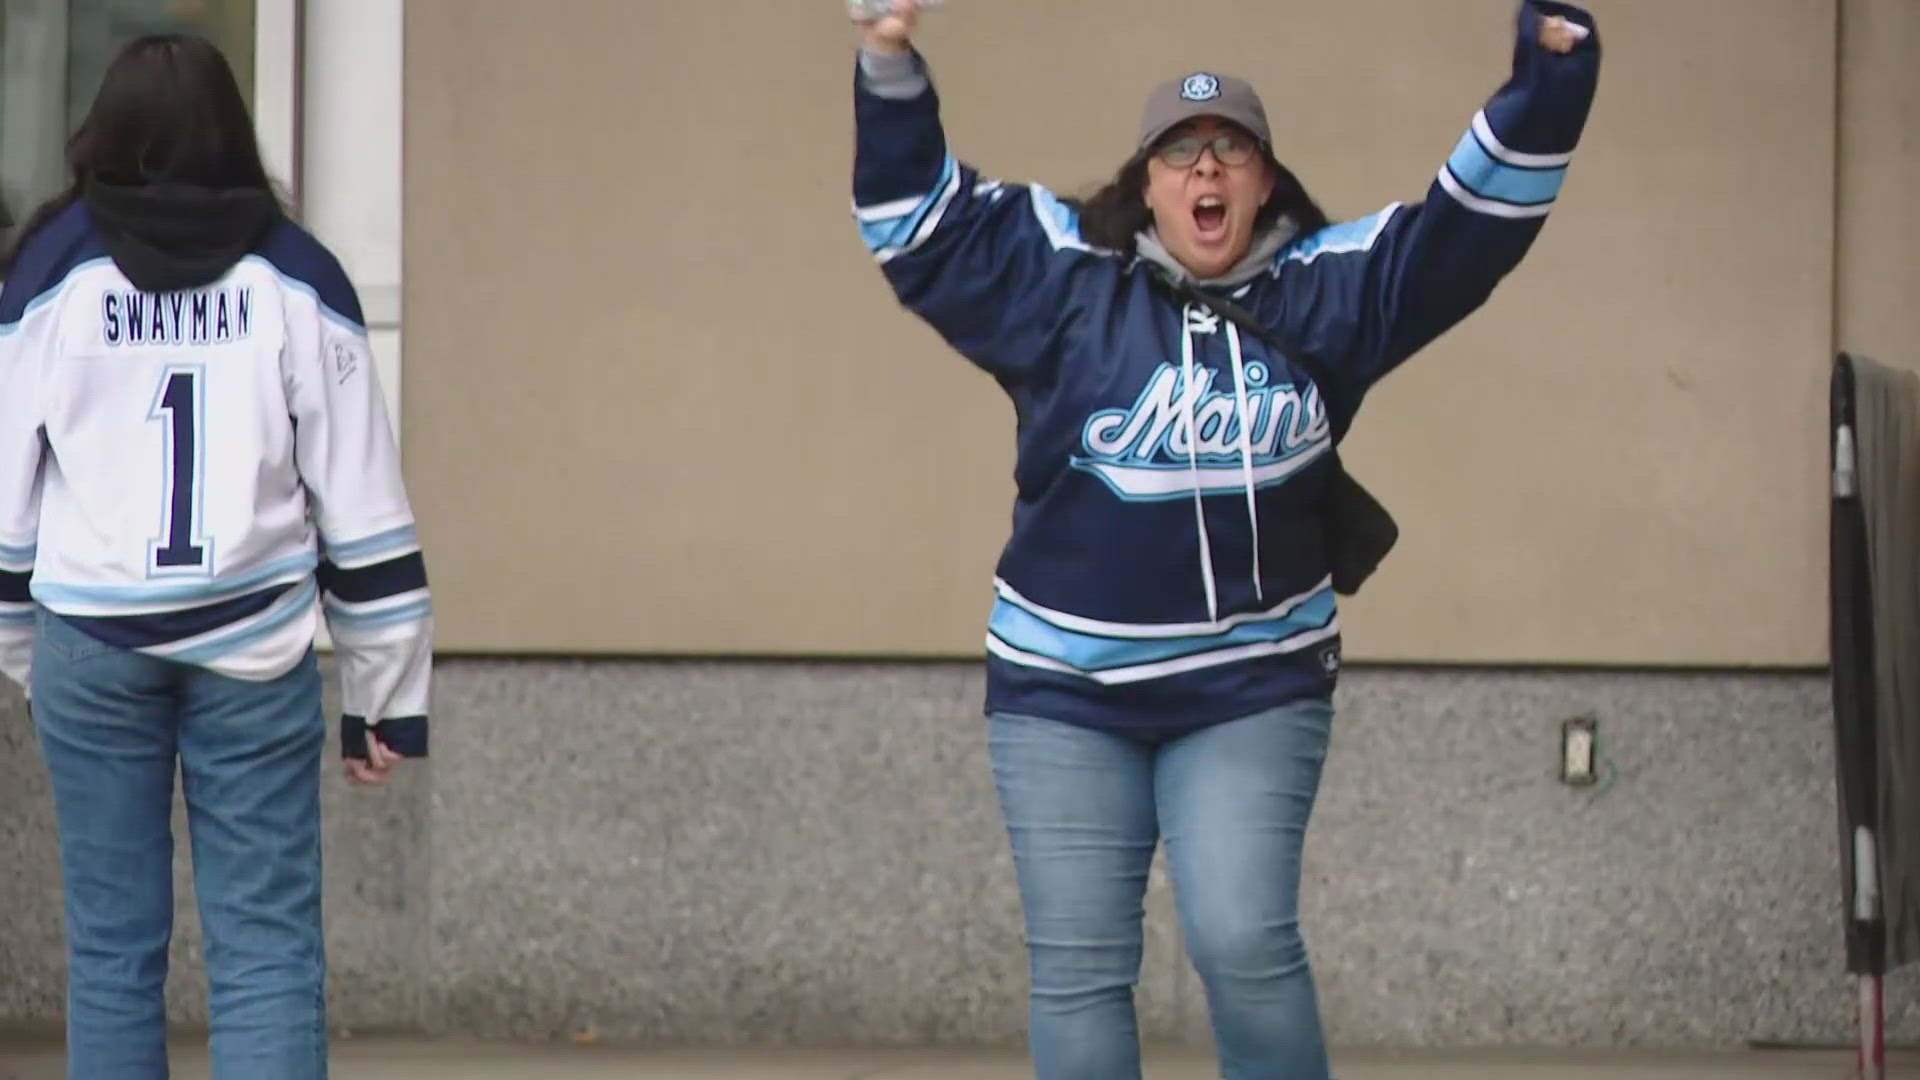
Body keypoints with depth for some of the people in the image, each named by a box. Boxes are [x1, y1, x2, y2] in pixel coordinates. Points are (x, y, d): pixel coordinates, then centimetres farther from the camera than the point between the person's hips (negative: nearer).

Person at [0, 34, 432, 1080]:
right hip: (254, 643, 0)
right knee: (267, 943, -2)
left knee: (110, 942, 8)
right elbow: (360, 499, 2)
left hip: (91, 643, 0)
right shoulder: (296, 278, 1)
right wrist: (388, 696, 7)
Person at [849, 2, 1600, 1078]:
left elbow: (1479, 215, -2)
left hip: (1253, 691, -1)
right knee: (1079, 968, 3)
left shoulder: (1329, 291, 1)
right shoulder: (1063, 281, -1)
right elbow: (919, 218, -2)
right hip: (1064, 688, 1)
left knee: (1245, 941, -14)